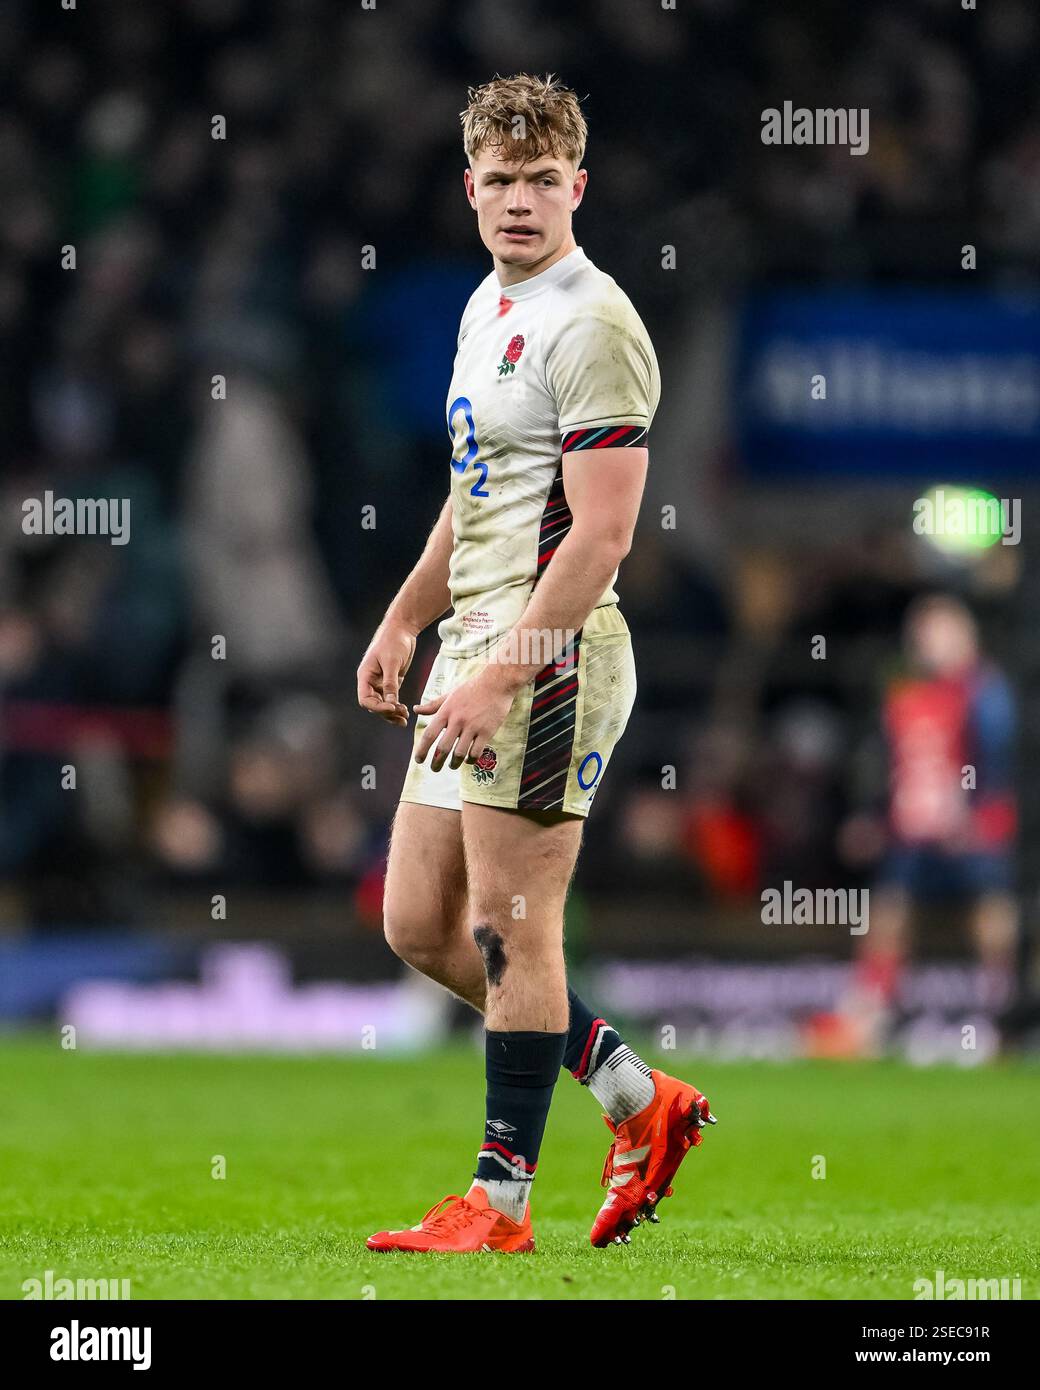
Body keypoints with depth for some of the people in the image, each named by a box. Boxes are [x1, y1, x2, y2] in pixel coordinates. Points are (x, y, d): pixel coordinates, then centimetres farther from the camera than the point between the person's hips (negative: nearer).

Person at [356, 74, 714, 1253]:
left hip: (549, 656, -10)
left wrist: (500, 675, -23)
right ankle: (640, 1102, 21)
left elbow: (600, 536, -20)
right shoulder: (488, 306, 16)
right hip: (475, 647, 10)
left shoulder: (593, 327, -14)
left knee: (509, 933, -5)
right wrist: (402, 624, 26)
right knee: (419, 928, 11)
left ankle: (499, 1202, 3)